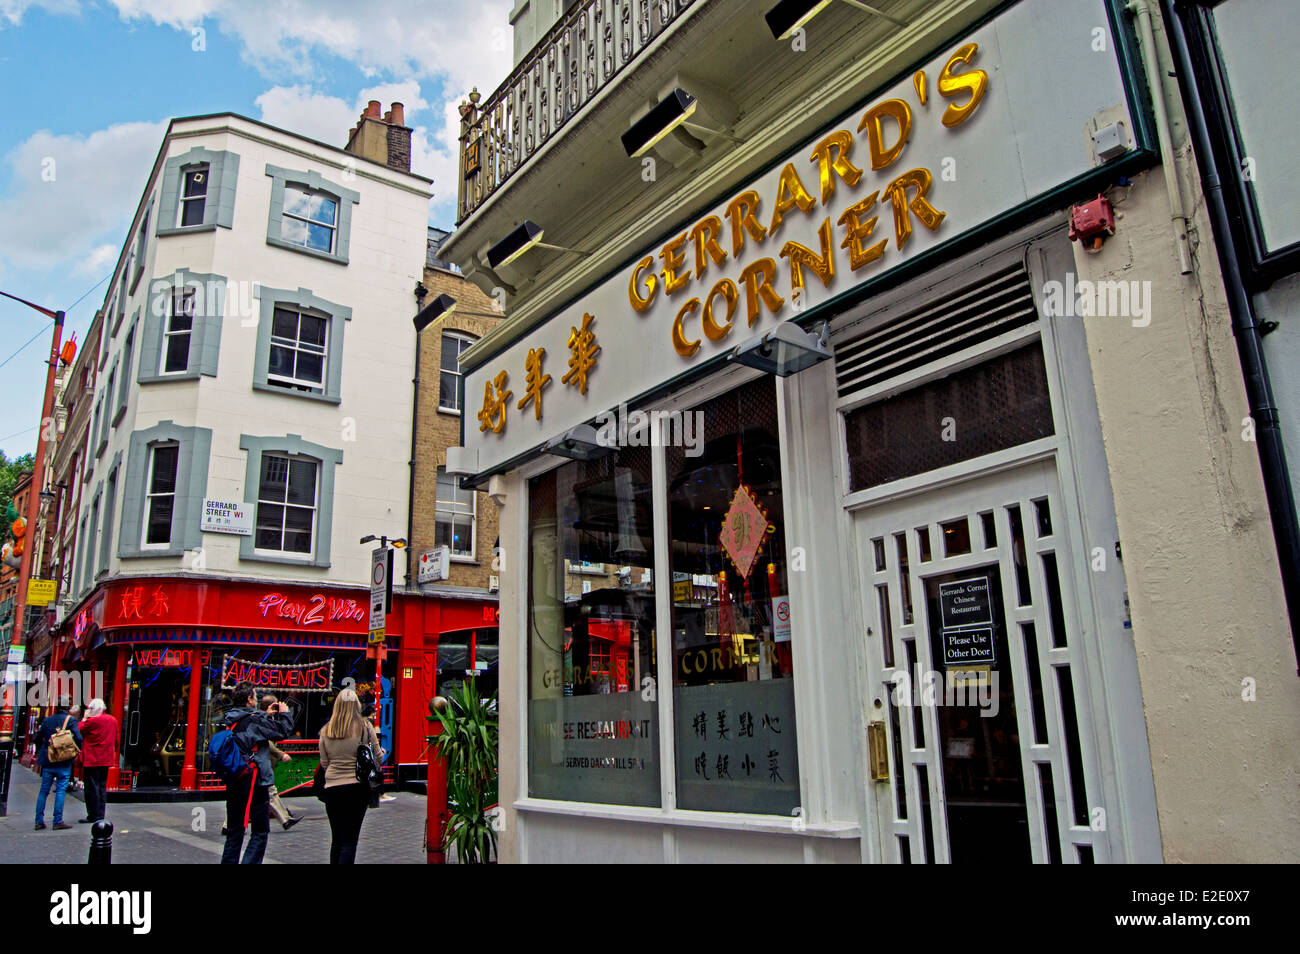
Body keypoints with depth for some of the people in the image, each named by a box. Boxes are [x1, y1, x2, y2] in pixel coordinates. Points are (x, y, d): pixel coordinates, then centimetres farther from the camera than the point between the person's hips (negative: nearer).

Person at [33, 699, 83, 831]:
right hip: (64, 761, -4)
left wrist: (41, 753, 23)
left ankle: (39, 821, 11)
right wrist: (76, 753, 0)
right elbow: (78, 738, -15)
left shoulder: (47, 720, 7)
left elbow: (37, 738, 11)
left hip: (47, 760, 4)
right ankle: (58, 821, -3)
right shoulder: (70, 720, -5)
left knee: (43, 790, 11)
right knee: (61, 790, -1)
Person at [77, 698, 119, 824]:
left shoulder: (92, 720, -12)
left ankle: (93, 816, 0)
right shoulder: (113, 720, 9)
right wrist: (113, 752, 23)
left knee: (92, 787, -1)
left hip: (93, 760, -7)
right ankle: (101, 815, 15)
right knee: (102, 787, 12)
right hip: (107, 760, 7)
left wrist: (84, 718, 7)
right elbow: (116, 740, 14)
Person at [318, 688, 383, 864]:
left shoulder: (326, 731, 4)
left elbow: (324, 762, 12)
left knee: (336, 839, 16)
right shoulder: (365, 727, -4)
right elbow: (378, 757, 3)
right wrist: (382, 754, 25)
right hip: (358, 787, -3)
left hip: (332, 788, 3)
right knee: (350, 840, -1)